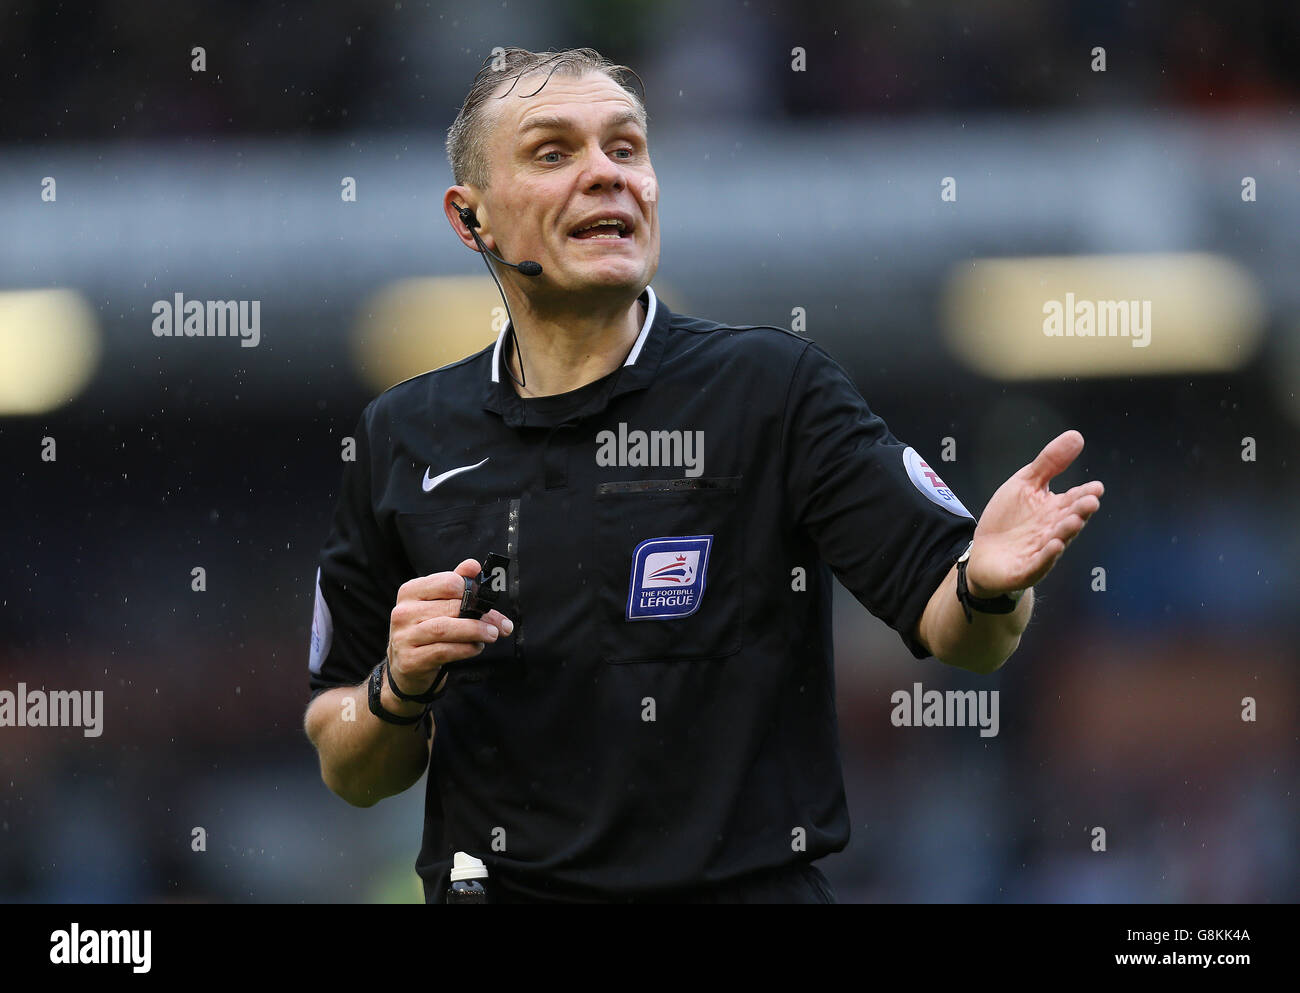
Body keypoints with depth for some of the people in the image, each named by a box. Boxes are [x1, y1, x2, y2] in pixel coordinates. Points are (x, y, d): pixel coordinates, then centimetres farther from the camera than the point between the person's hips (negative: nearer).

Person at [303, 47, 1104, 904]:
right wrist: (400, 689, -8)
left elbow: (951, 629, -8)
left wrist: (988, 586, -29)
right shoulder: (403, 438, 7)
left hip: (748, 885, -2)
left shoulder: (776, 389, 0)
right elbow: (352, 776, 12)